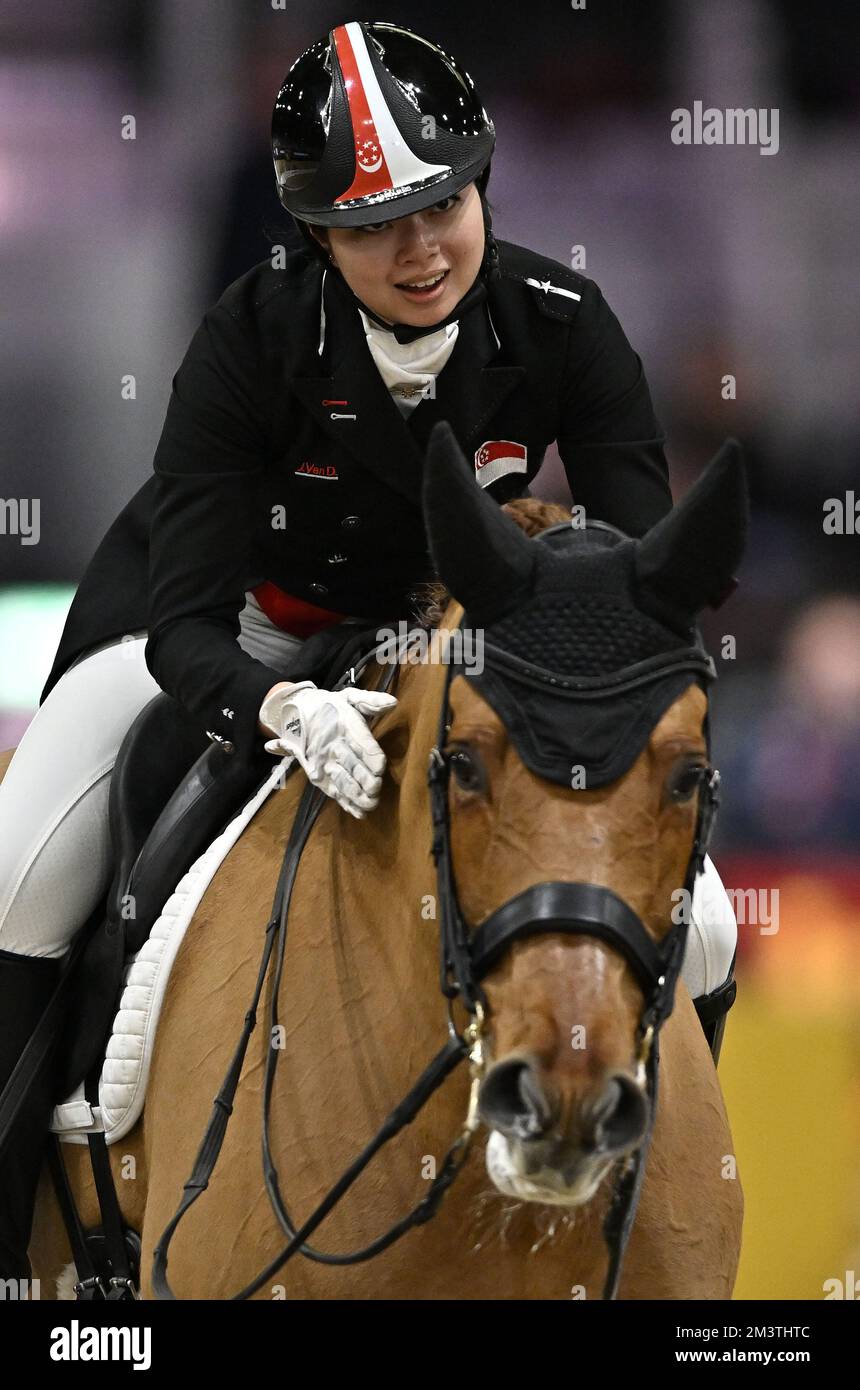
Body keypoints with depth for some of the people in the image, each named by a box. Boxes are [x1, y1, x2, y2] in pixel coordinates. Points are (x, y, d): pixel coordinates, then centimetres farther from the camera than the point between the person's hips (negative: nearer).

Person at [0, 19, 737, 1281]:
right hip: (234, 623, -2)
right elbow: (183, 629, -35)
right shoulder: (254, 336, -31)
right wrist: (284, 707, -58)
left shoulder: (561, 327, -25)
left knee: (694, 927, -10)